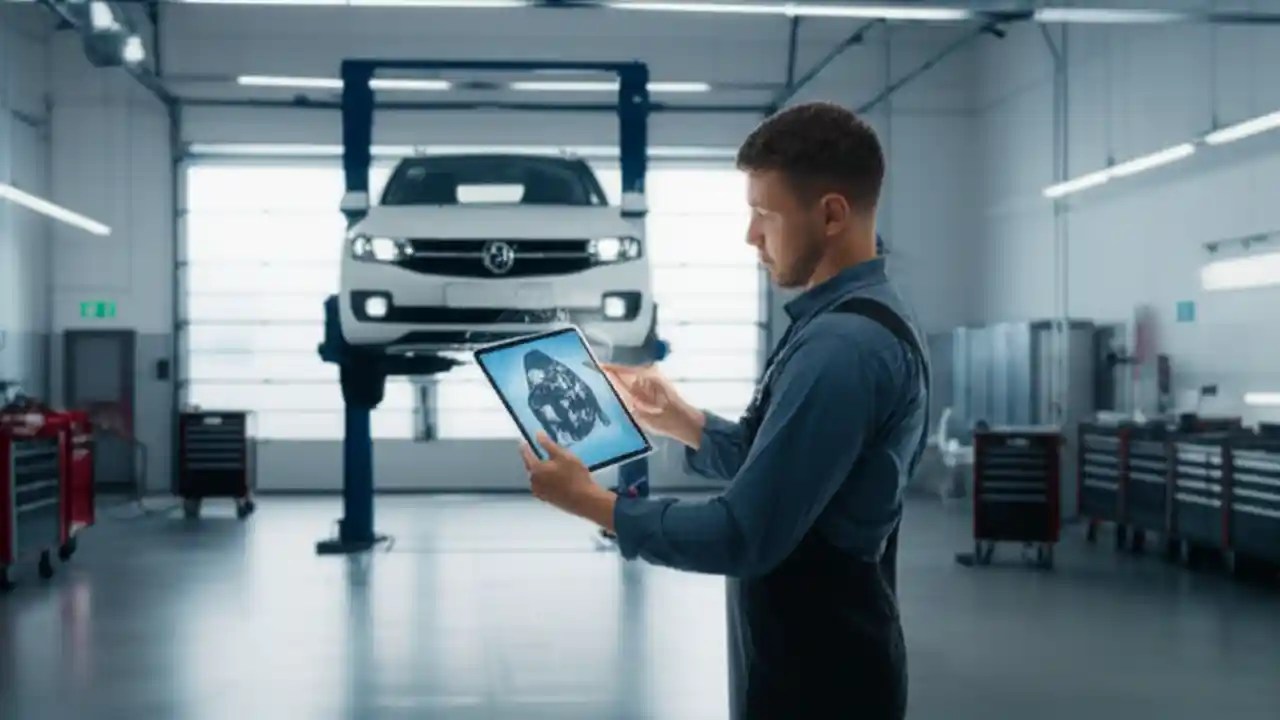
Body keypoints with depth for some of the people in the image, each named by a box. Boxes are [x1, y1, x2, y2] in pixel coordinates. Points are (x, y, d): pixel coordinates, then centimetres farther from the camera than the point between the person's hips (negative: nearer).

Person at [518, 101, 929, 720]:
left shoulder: (843, 348, -25)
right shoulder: (851, 324, 9)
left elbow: (744, 536, -26)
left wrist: (589, 502, -17)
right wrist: (678, 419, 5)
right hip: (812, 661, 9)